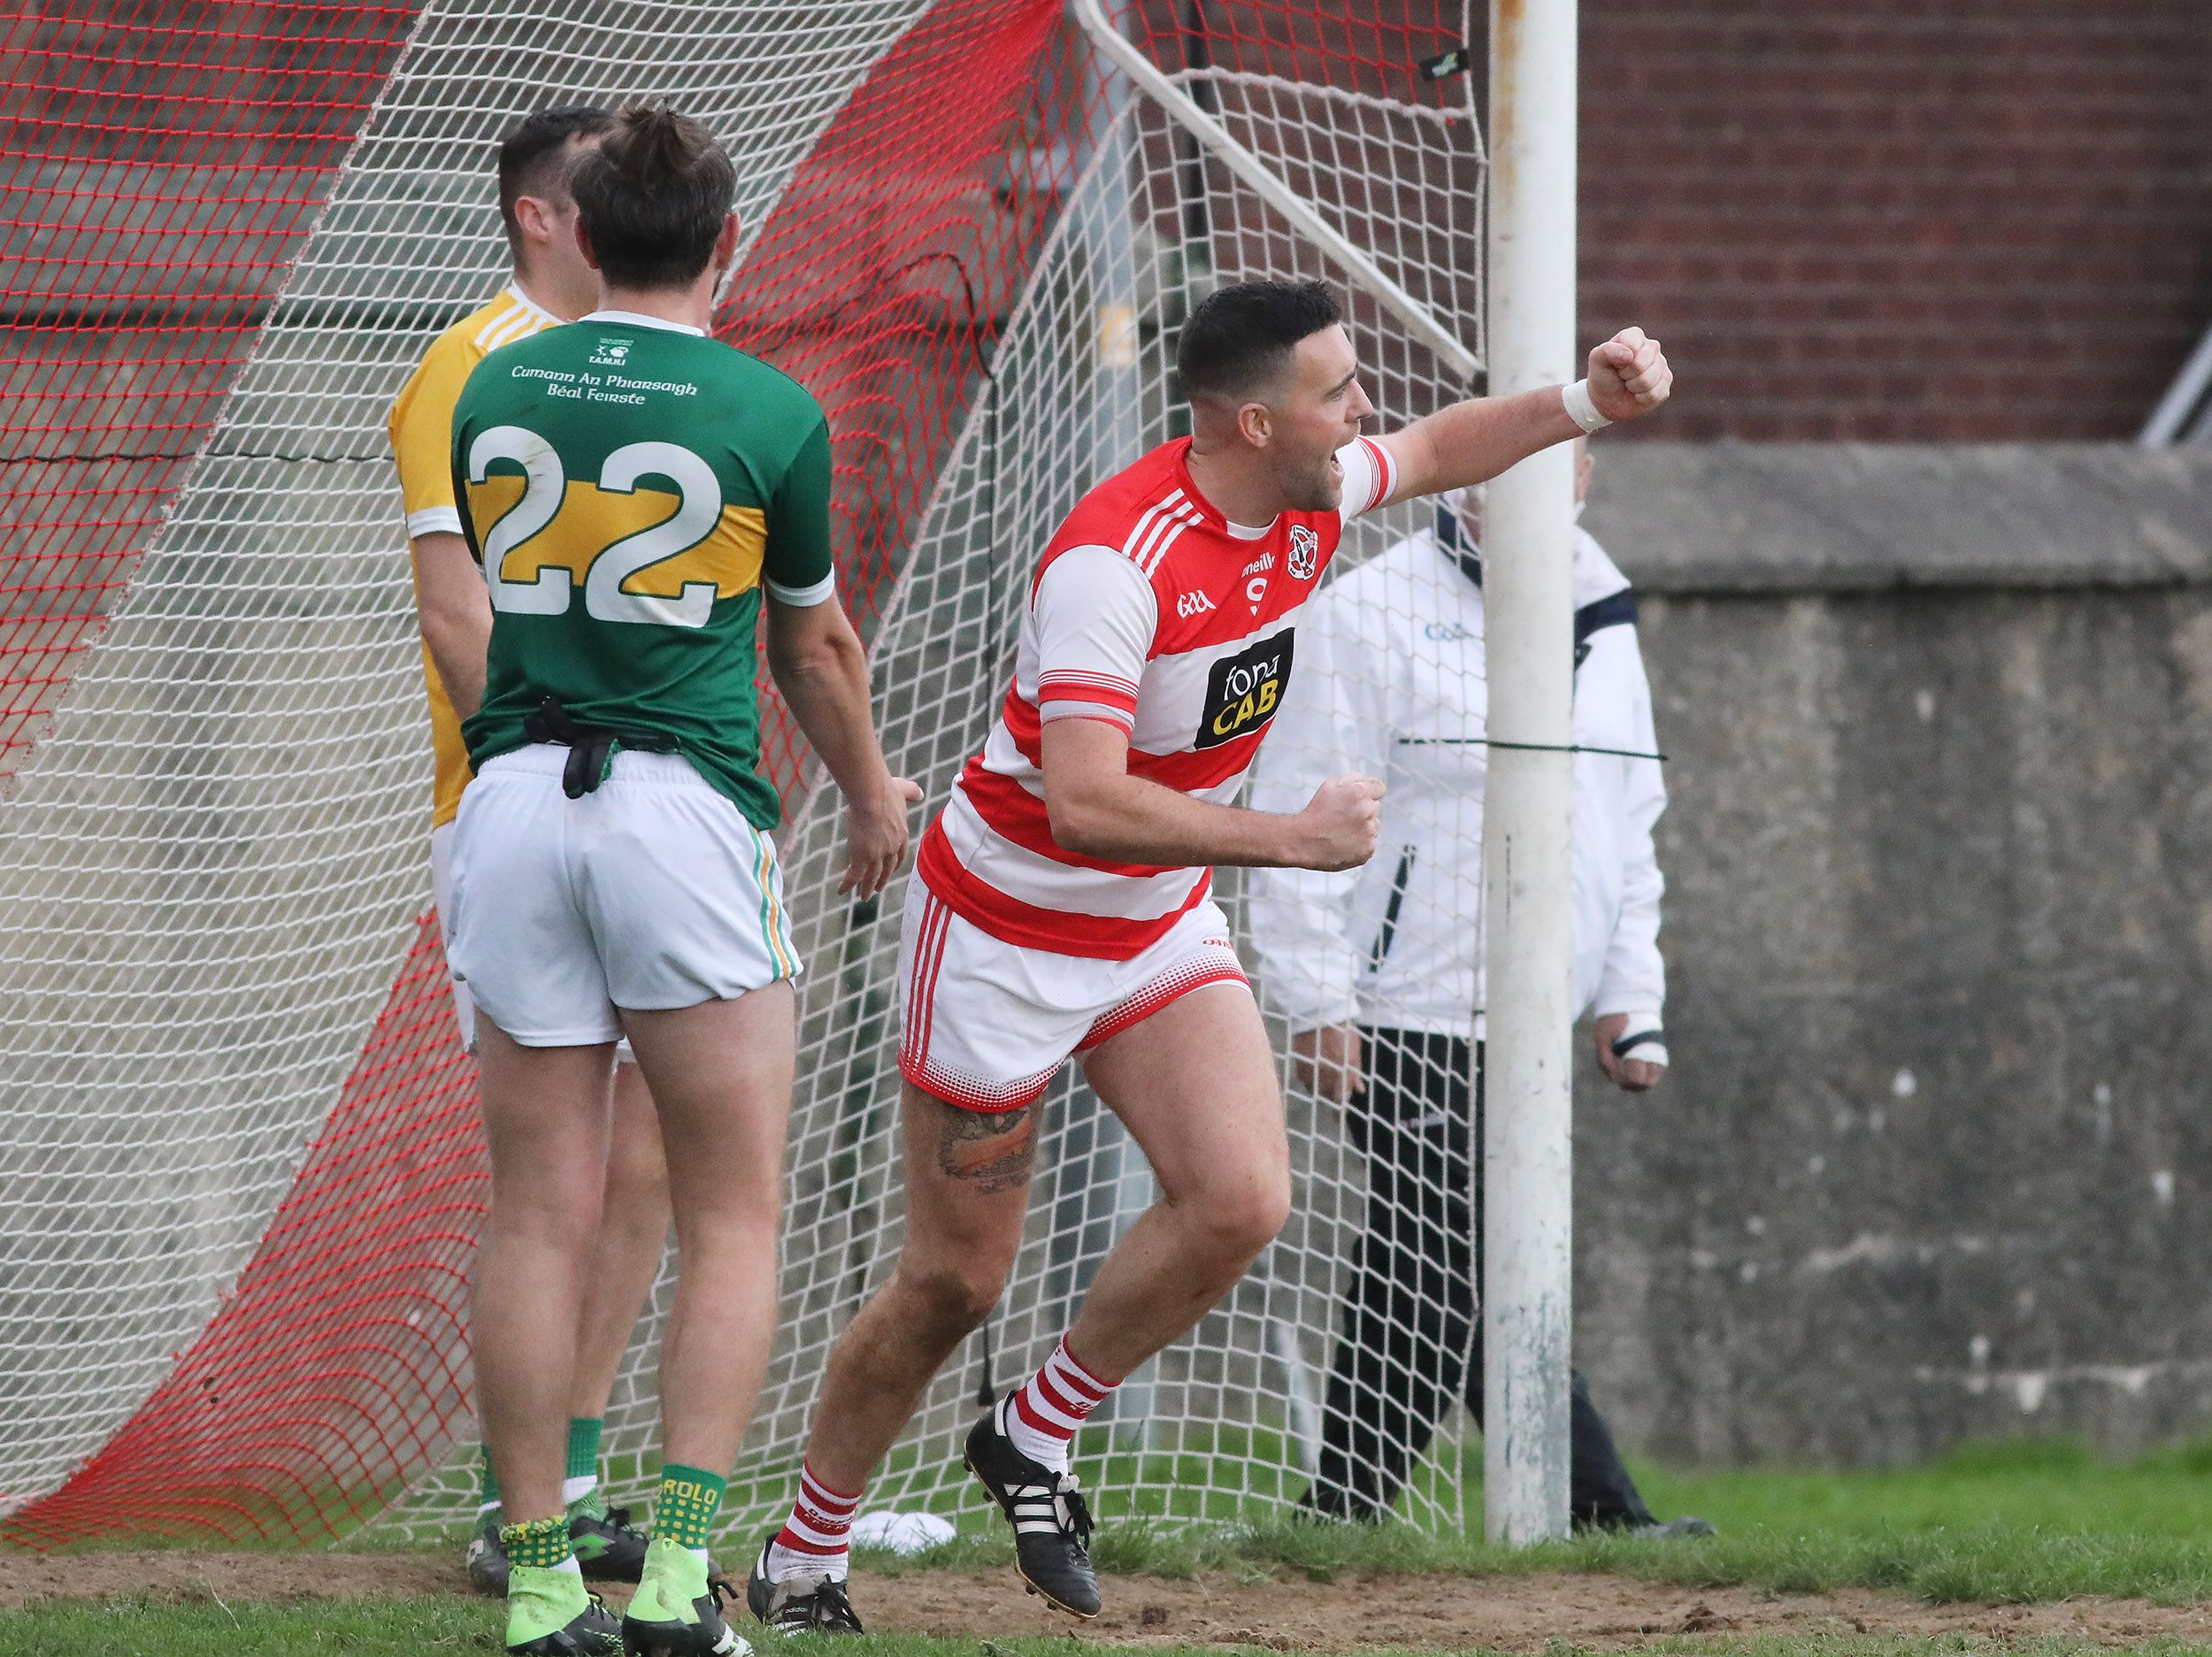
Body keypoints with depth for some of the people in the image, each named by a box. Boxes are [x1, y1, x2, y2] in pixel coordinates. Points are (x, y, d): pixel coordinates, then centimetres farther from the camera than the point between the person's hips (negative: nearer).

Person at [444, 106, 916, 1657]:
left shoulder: (492, 392, 7)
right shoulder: (770, 412, -2)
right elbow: (815, 644, 12)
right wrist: (870, 786, 32)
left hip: (513, 799, 3)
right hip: (686, 803, -3)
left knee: (541, 1218, 6)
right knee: (733, 1217, 5)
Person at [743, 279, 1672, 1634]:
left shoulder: (1315, 498, -6)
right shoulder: (1115, 558, -30)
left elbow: (1438, 449, 18)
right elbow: (1085, 804, -37)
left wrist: (1588, 403, 3)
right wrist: (1291, 837, -35)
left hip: (1163, 928, 7)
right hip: (1009, 926, -7)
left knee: (1240, 1203, -15)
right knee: (957, 1280, 0)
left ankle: (1036, 1438, 7)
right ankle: (803, 1559, 20)